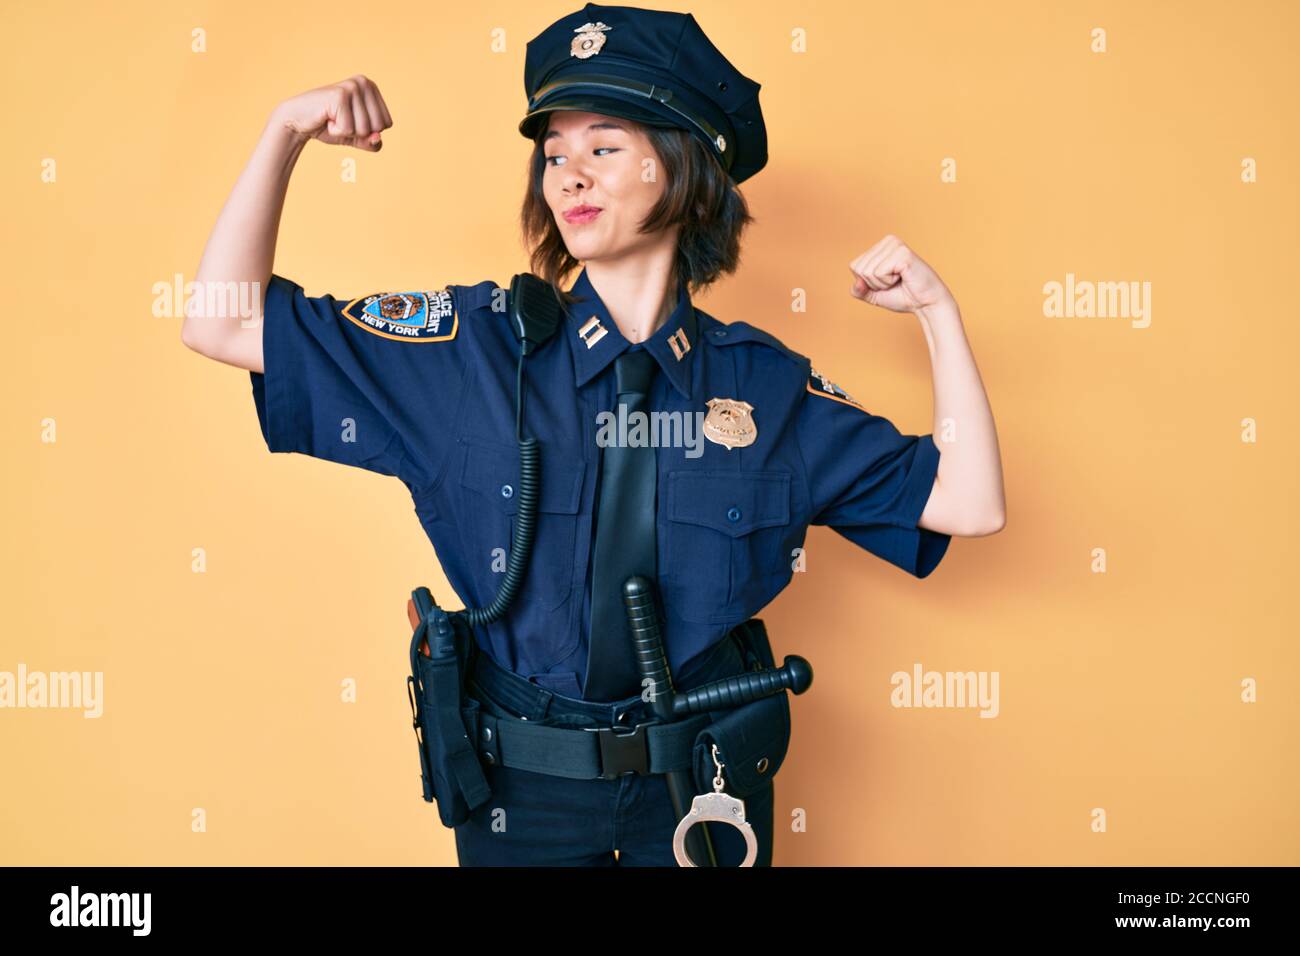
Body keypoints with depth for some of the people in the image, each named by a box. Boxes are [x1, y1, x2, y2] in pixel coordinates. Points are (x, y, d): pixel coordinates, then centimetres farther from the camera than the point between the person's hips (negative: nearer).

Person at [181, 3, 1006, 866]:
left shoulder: (768, 385, -6)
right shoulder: (477, 345, -9)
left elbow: (971, 505, -5)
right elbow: (224, 326, -8)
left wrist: (937, 309, -9)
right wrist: (286, 135, -17)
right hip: (522, 792, 0)